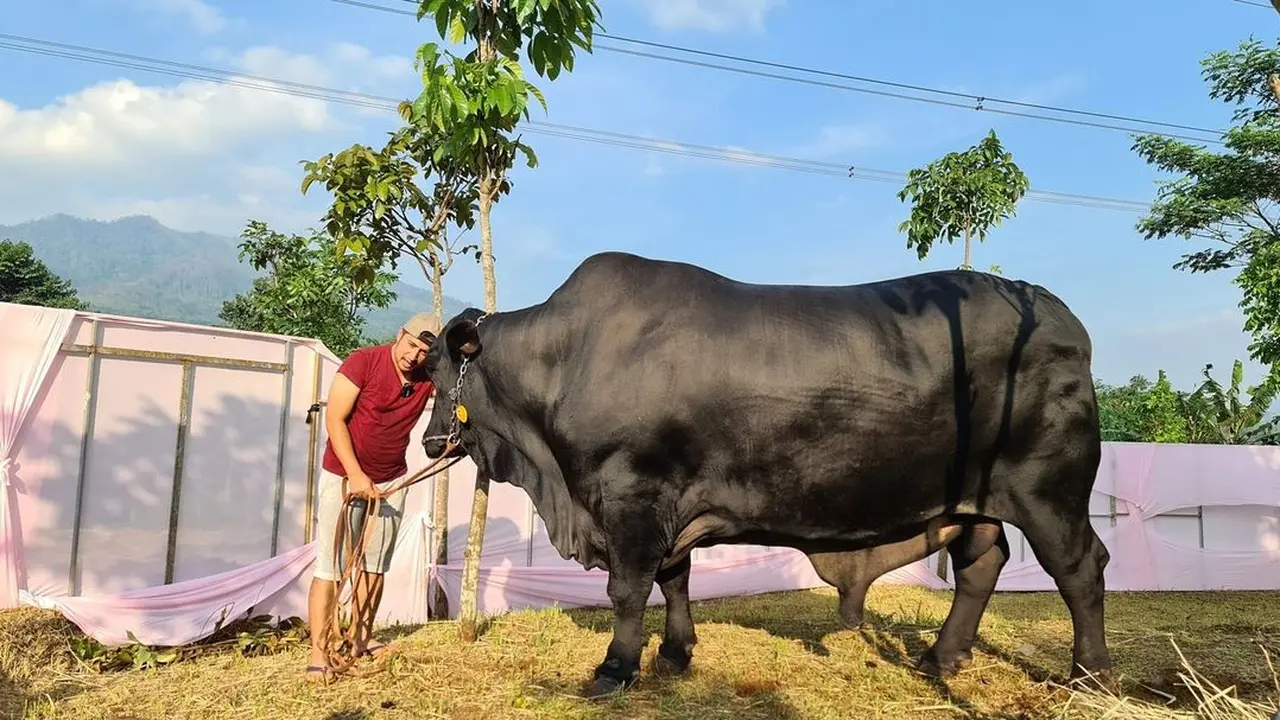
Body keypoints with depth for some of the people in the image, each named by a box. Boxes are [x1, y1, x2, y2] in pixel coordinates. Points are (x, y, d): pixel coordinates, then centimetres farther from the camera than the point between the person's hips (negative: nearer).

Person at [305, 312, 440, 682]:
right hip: (343, 475, -5)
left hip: (391, 481, 5)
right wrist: (356, 474, -21)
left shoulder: (429, 376, -6)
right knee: (331, 565, -5)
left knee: (374, 563, 11)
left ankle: (360, 638, 24)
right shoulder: (364, 361, -19)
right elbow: (334, 419, -18)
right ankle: (318, 653, 0)